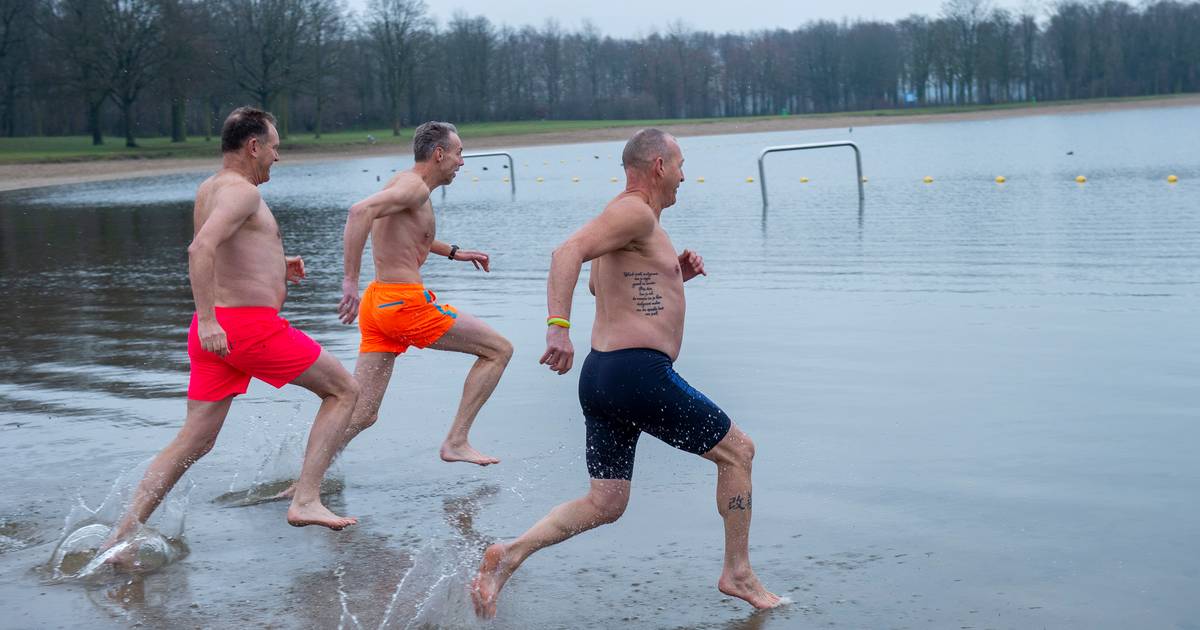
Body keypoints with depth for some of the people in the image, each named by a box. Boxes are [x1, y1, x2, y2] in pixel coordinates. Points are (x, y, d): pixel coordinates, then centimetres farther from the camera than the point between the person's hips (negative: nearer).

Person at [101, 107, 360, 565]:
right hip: (251, 325, -9)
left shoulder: (210, 190, 19)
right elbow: (200, 249, -27)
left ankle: (120, 536, 5)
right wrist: (207, 319, -31)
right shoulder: (241, 191, -11)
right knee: (344, 390, 7)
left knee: (194, 442, 10)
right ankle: (305, 501, -1)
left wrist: (275, 266, 26)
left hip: (215, 332, 9)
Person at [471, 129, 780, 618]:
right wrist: (558, 327, -36)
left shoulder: (622, 214, 20)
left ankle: (508, 556, -4)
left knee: (604, 505, 10)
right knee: (737, 450, 9)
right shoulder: (636, 213, -11)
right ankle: (738, 573, 17)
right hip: (639, 372, -10)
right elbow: (568, 252, -26)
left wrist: (672, 273, 22)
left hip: (600, 376, 10)